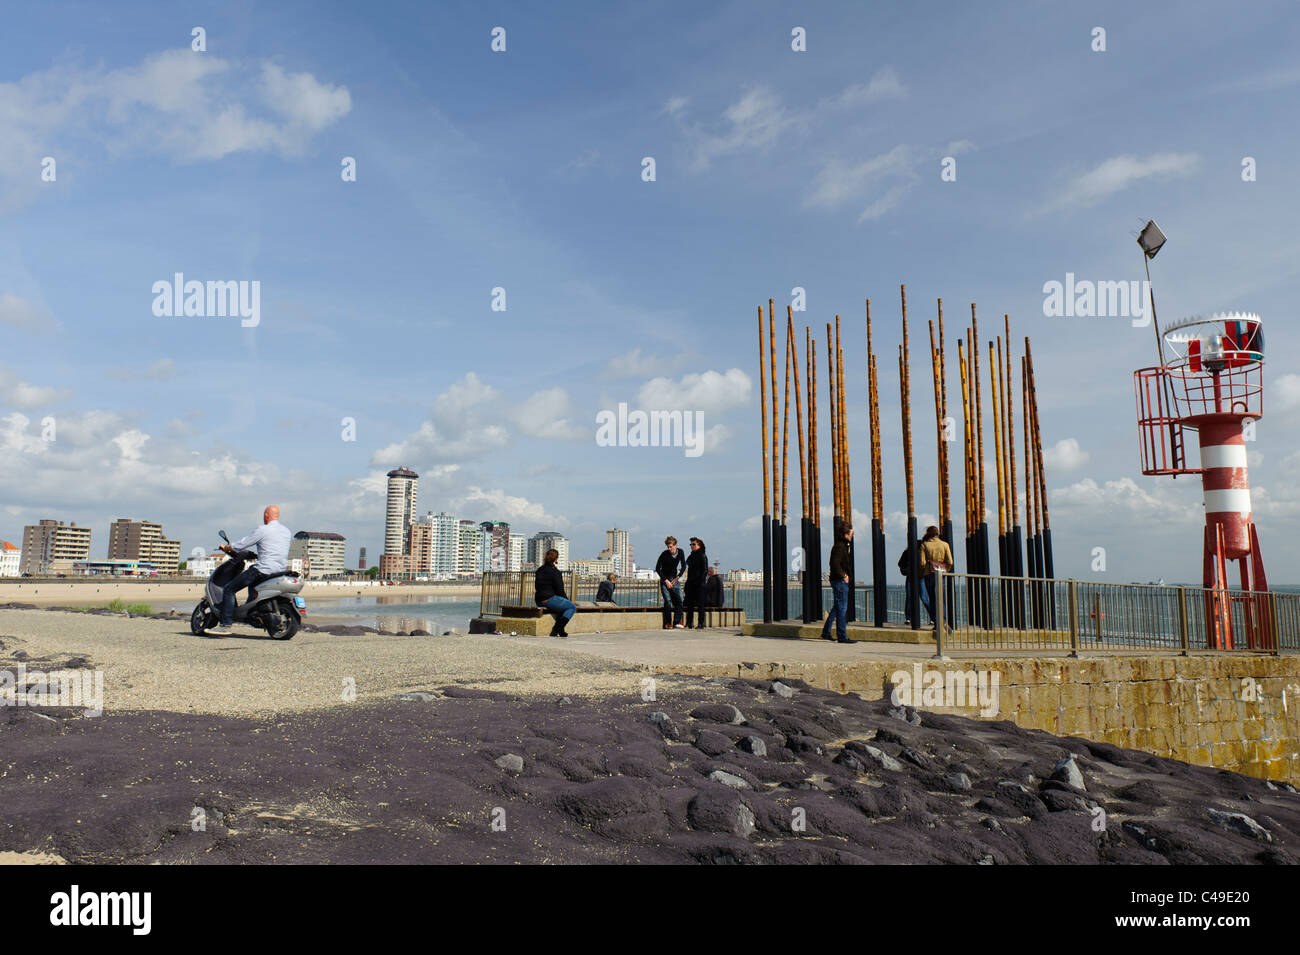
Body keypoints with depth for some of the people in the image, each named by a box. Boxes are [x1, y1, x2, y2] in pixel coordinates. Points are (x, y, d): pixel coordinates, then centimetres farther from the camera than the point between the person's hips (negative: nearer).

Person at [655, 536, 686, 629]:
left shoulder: (680, 553, -4)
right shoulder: (664, 554, -15)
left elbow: (684, 566, 9)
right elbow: (657, 569, -10)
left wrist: (678, 577, -3)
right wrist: (666, 580, -13)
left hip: (675, 579, 4)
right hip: (665, 580, -4)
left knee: (679, 600, -5)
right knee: (668, 601, -13)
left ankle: (677, 622, -1)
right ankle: (667, 623, -9)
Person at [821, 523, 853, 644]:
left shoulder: (842, 545, 16)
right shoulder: (840, 547, -16)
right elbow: (835, 564, -25)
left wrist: (844, 574, 13)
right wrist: (843, 576, -16)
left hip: (838, 580, 10)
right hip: (840, 581, -10)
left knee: (837, 607, 16)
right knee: (842, 608, -6)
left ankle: (826, 632, 22)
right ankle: (842, 637, -3)